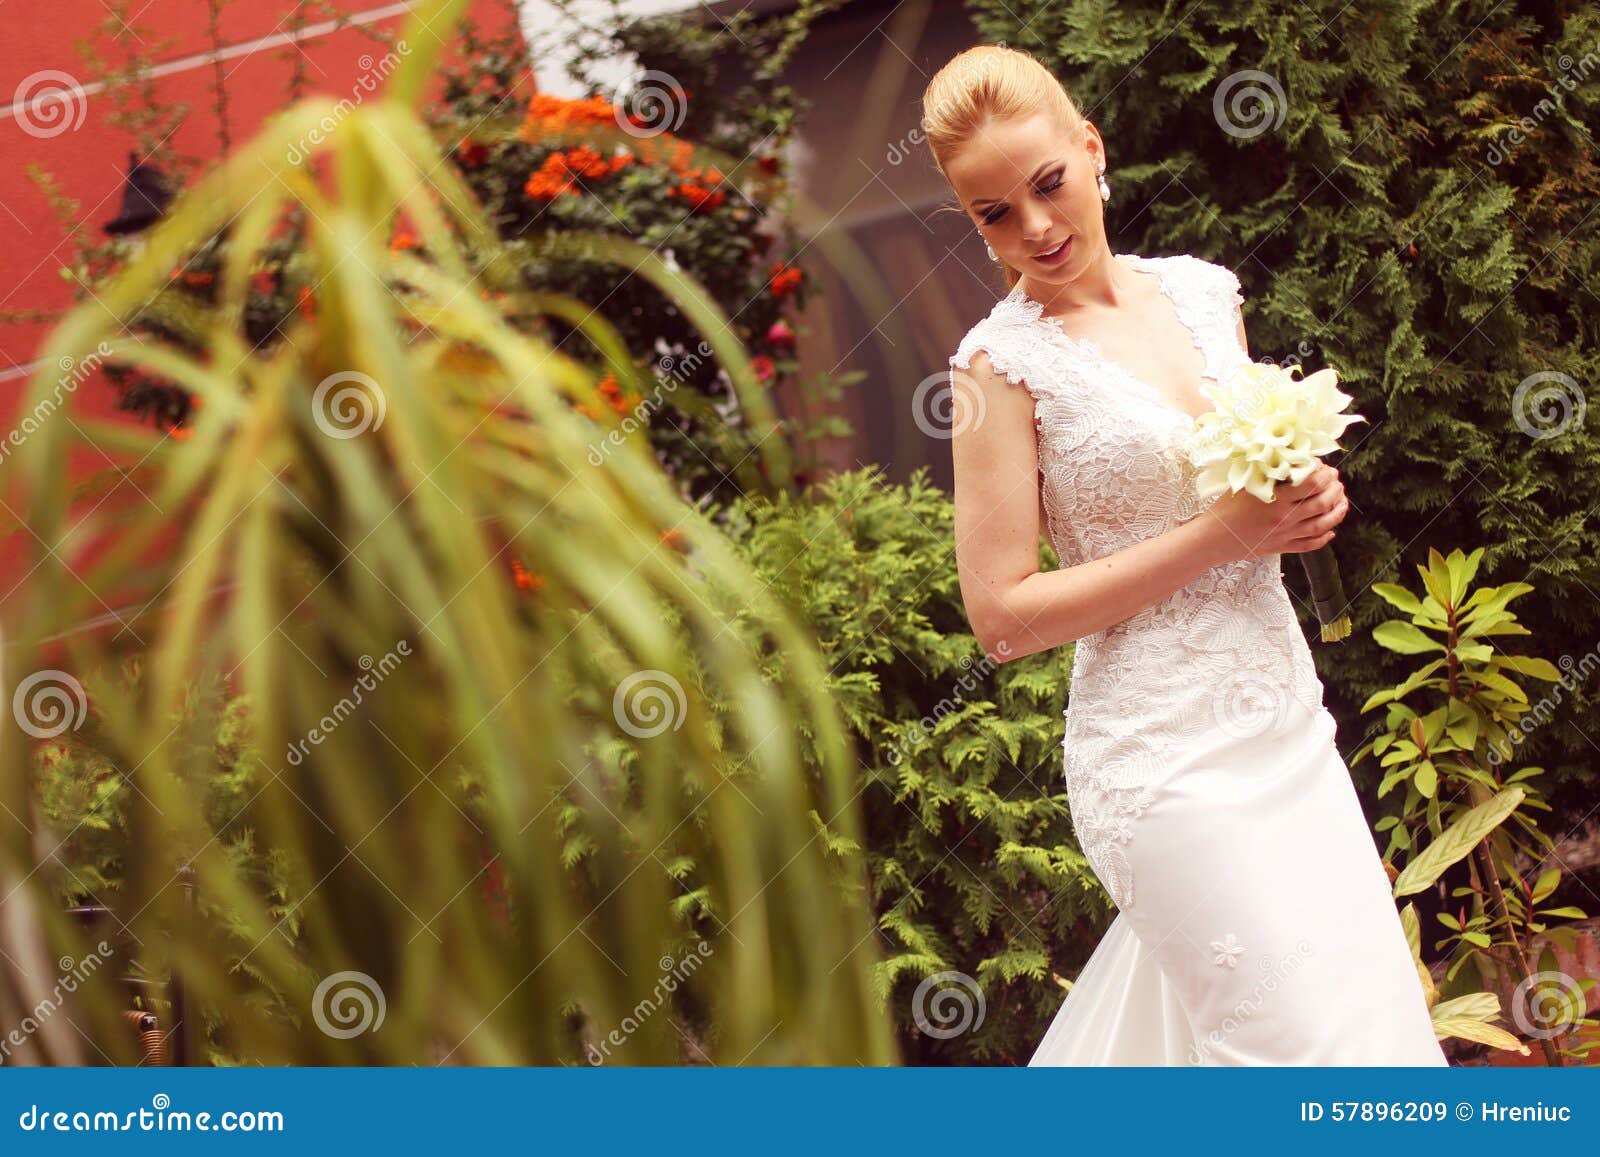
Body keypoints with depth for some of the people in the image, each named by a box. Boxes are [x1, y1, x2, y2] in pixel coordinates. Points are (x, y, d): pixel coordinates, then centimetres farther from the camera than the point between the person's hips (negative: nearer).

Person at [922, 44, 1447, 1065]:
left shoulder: (1202, 290, 6)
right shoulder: (1005, 362, -10)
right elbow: (1003, 616, -14)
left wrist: (1307, 502, -2)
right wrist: (1219, 535, -17)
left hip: (1286, 720, 7)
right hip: (1168, 755, -7)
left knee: (1380, 1004, 12)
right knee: (1312, 1044, -6)